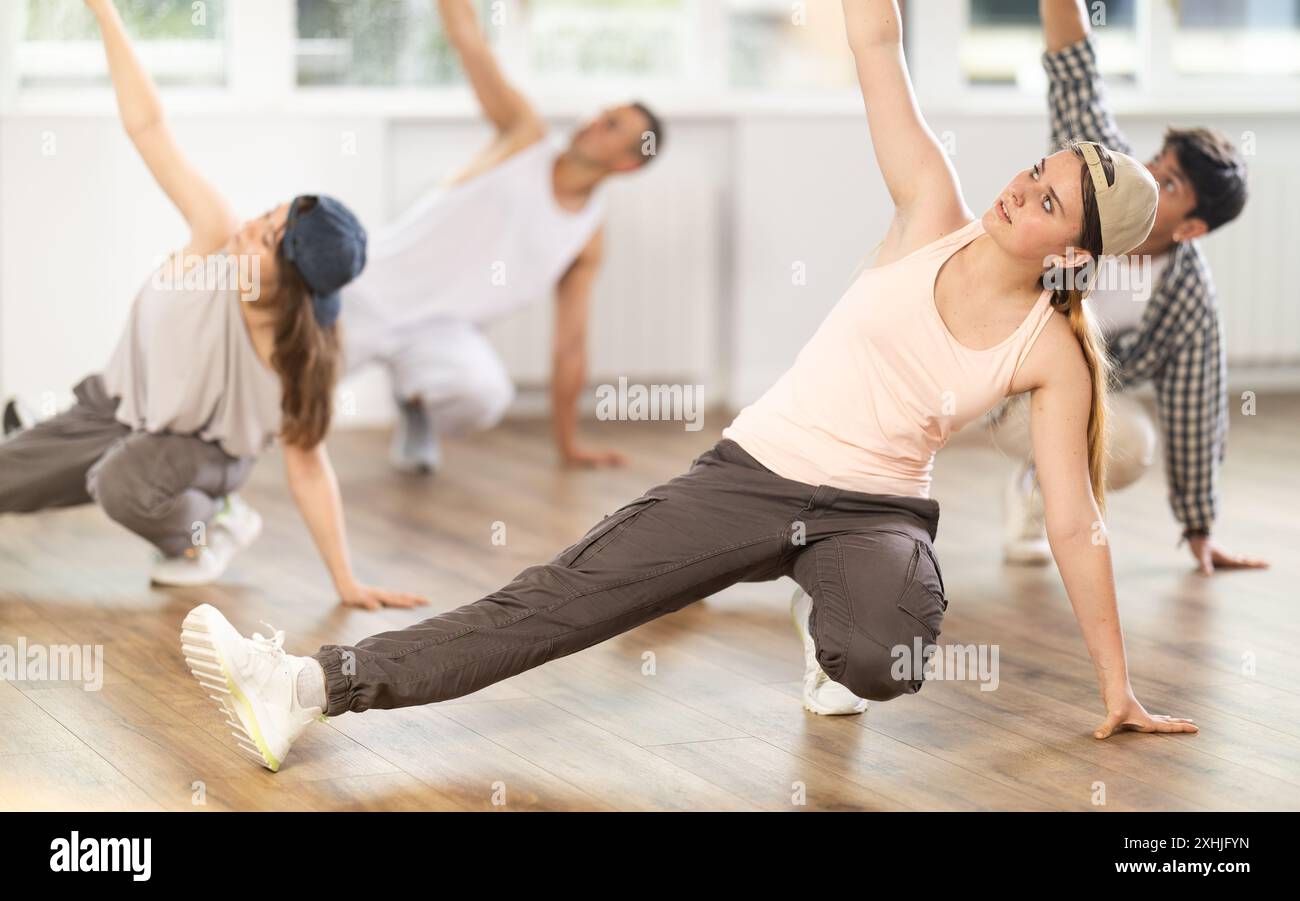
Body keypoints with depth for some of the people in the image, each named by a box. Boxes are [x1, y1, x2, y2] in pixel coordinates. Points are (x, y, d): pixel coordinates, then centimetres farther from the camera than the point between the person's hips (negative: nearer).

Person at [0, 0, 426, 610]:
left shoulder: (298, 360, -31)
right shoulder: (218, 239, -29)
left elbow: (306, 466, -19)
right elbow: (148, 128, -28)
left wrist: (347, 583, -21)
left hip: (203, 449, -3)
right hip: (116, 408, 3)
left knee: (126, 486, -36)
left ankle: (201, 530, -6)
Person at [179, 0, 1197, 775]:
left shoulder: (1053, 354, -6)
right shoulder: (935, 218, -2)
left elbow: (1076, 526, -4)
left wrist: (1118, 690, -5)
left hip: (873, 514, -2)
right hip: (752, 473, 2)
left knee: (882, 665, -36)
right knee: (561, 596, -14)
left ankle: (835, 628, 3)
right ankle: (310, 684, -22)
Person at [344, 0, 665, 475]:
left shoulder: (590, 239, 1)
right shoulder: (525, 137, -3)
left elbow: (570, 345, 7)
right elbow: (469, 41, -10)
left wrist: (569, 445, 7)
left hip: (438, 327, 1)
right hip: (369, 291, -1)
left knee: (483, 392, -33)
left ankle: (416, 405, 0)